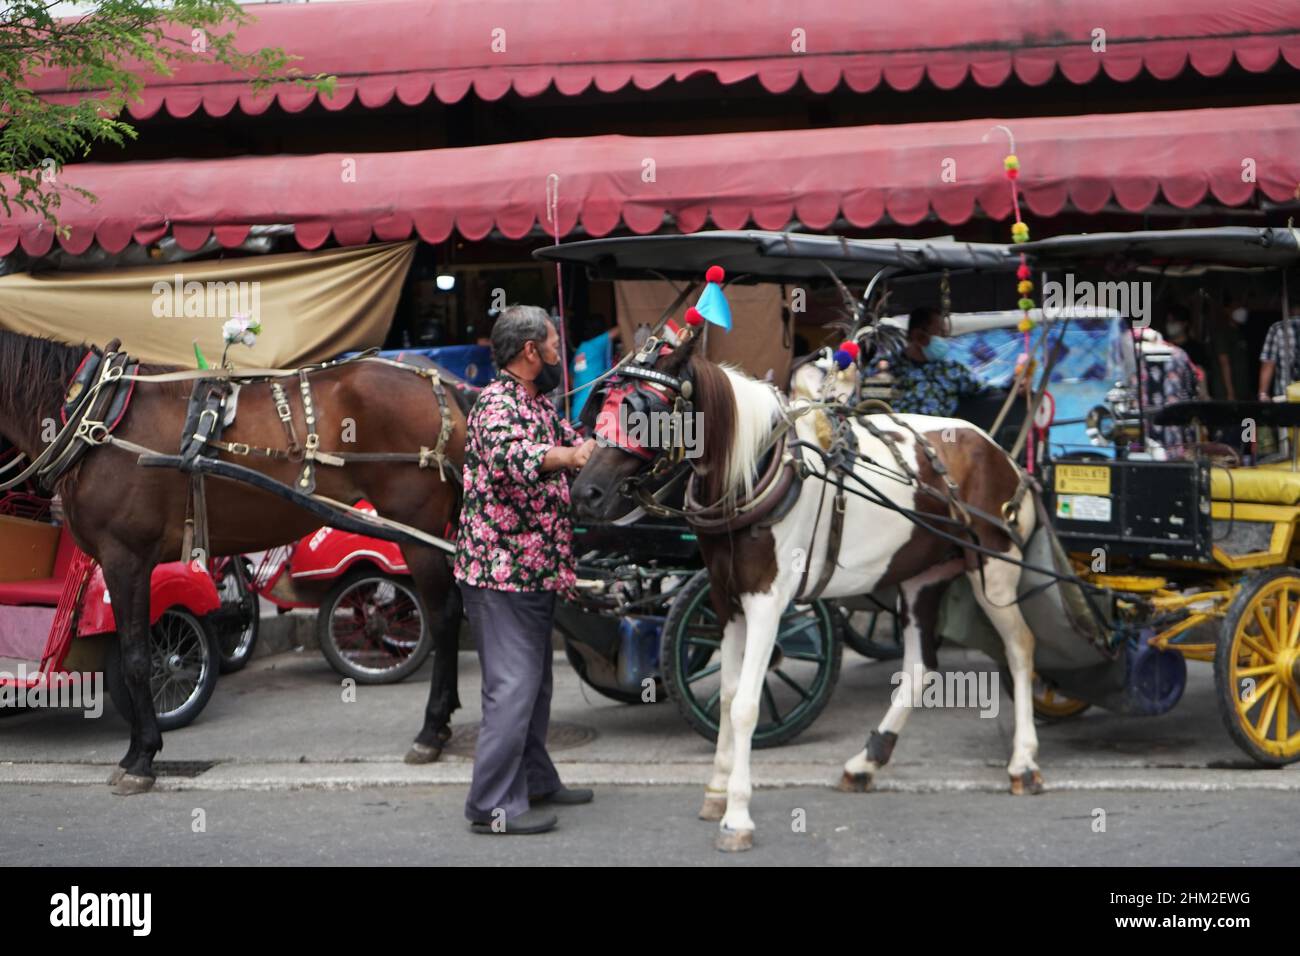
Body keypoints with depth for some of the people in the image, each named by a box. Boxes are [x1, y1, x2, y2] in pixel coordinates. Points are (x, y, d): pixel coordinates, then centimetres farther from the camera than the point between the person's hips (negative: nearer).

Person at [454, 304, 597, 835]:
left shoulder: (539, 404, 13)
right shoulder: (499, 404, -18)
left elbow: (573, 442, 24)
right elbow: (510, 457, -38)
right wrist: (572, 455, -36)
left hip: (533, 572, 10)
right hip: (502, 572, -10)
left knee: (535, 683, 19)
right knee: (512, 687, -9)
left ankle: (533, 780, 31)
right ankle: (492, 805, -5)